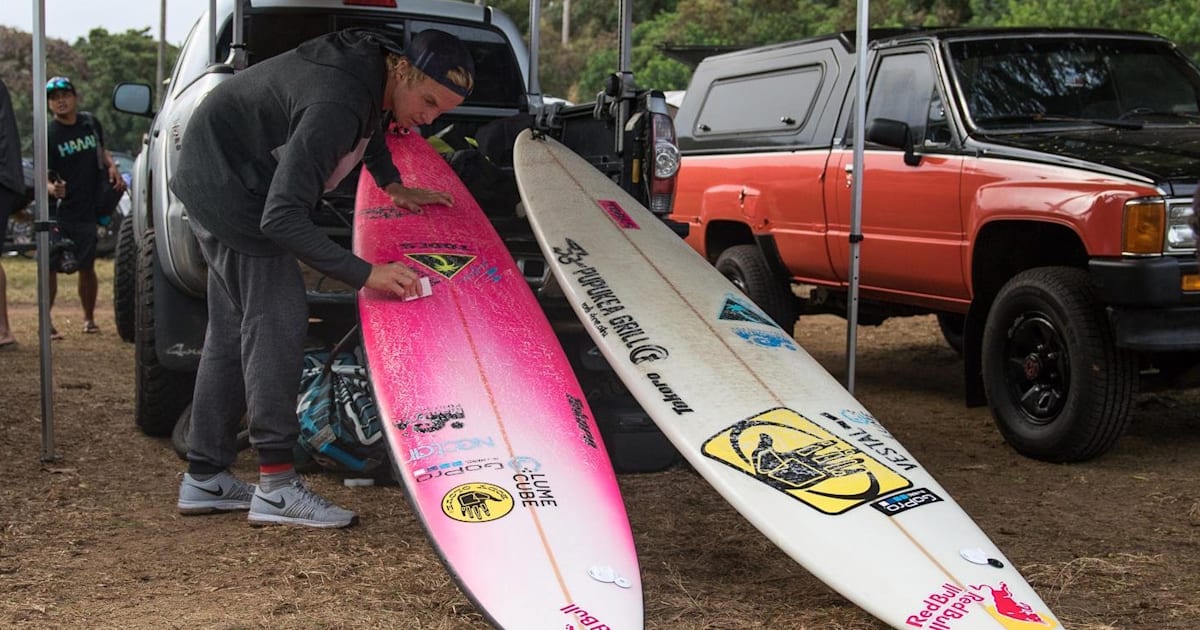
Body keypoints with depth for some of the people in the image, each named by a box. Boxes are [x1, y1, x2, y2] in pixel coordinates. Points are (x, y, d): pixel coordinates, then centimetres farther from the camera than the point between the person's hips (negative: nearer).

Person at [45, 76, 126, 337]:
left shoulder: (91, 123, 7)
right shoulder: (48, 134, -7)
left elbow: (101, 150, 25)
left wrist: (112, 167, 6)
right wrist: (51, 188, -30)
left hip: (87, 210, 4)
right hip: (59, 212, -4)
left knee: (87, 267, 13)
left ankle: (89, 319, 28)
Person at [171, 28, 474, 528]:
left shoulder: (375, 60, -4)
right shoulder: (334, 106, -34)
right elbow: (281, 219, -37)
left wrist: (392, 185, 21)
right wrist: (366, 274, -37)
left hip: (218, 177, 10)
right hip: (227, 183, -10)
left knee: (233, 331, 11)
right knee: (278, 322, -14)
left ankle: (205, 479, 18)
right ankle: (276, 488, -12)